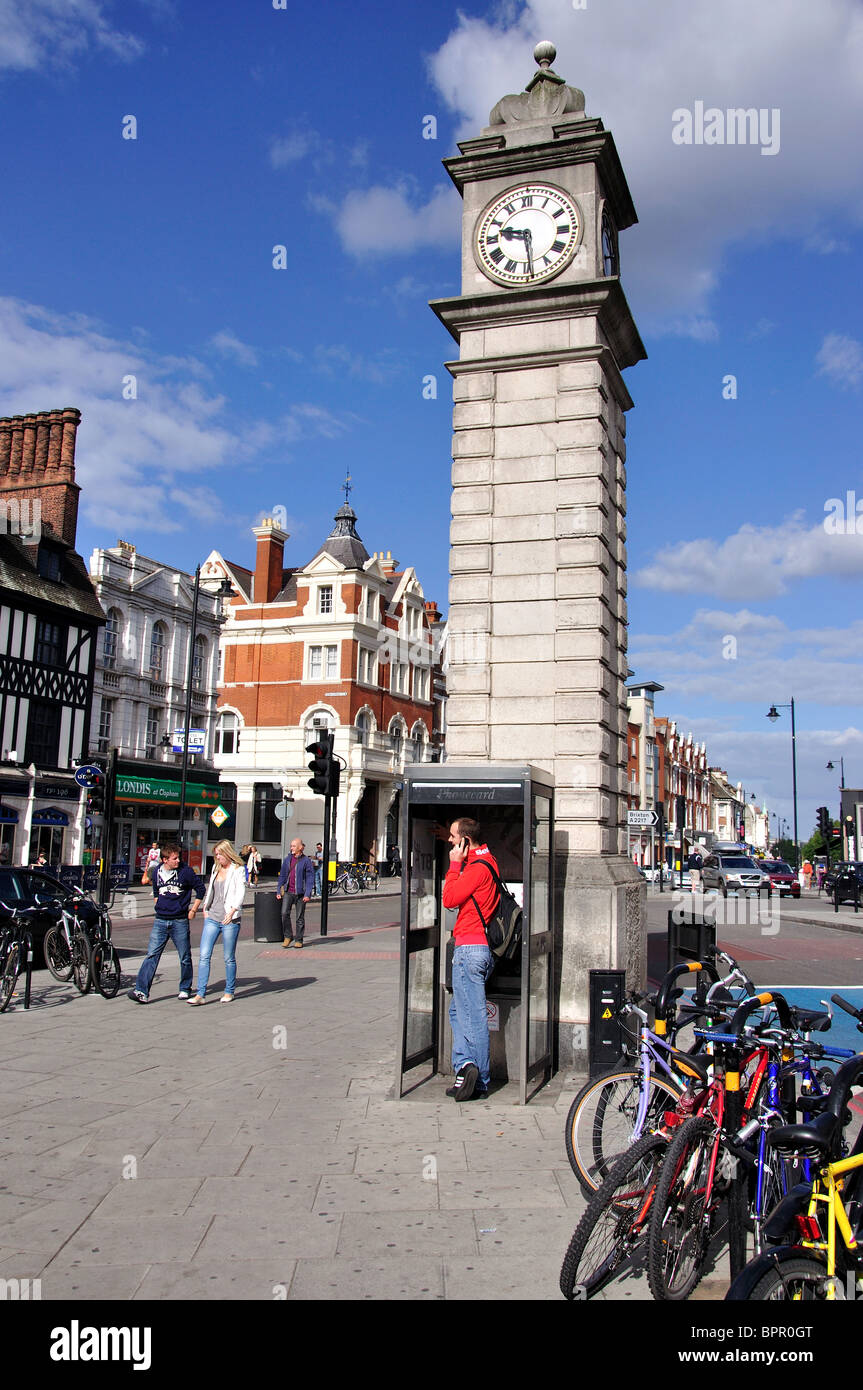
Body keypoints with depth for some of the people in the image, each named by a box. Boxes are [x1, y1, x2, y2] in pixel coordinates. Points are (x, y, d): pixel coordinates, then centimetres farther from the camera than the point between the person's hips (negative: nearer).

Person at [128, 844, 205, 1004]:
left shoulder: (185, 871, -7)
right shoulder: (157, 872, 5)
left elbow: (200, 889, 2)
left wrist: (193, 910, 1)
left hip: (180, 921, -2)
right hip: (160, 920, 2)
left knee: (185, 957, 6)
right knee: (152, 955, -8)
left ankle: (185, 989, 23)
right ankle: (141, 992, -13)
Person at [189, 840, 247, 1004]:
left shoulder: (238, 870, -4)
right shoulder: (216, 868, 16)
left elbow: (241, 892, -13)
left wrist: (232, 910, -24)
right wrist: (205, 908, 16)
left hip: (230, 920, -6)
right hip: (212, 918, 6)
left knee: (229, 958, 4)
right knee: (204, 955, -4)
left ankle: (229, 992, 18)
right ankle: (201, 994, -3)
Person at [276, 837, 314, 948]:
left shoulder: (306, 860, -3)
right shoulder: (287, 859, 9)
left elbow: (310, 878, -4)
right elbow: (282, 875, 15)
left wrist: (307, 894, -11)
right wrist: (278, 890, 10)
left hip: (300, 892, -3)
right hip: (288, 891, 3)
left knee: (300, 917, 4)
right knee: (284, 913, -12)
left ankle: (298, 940, 15)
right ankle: (288, 936, 3)